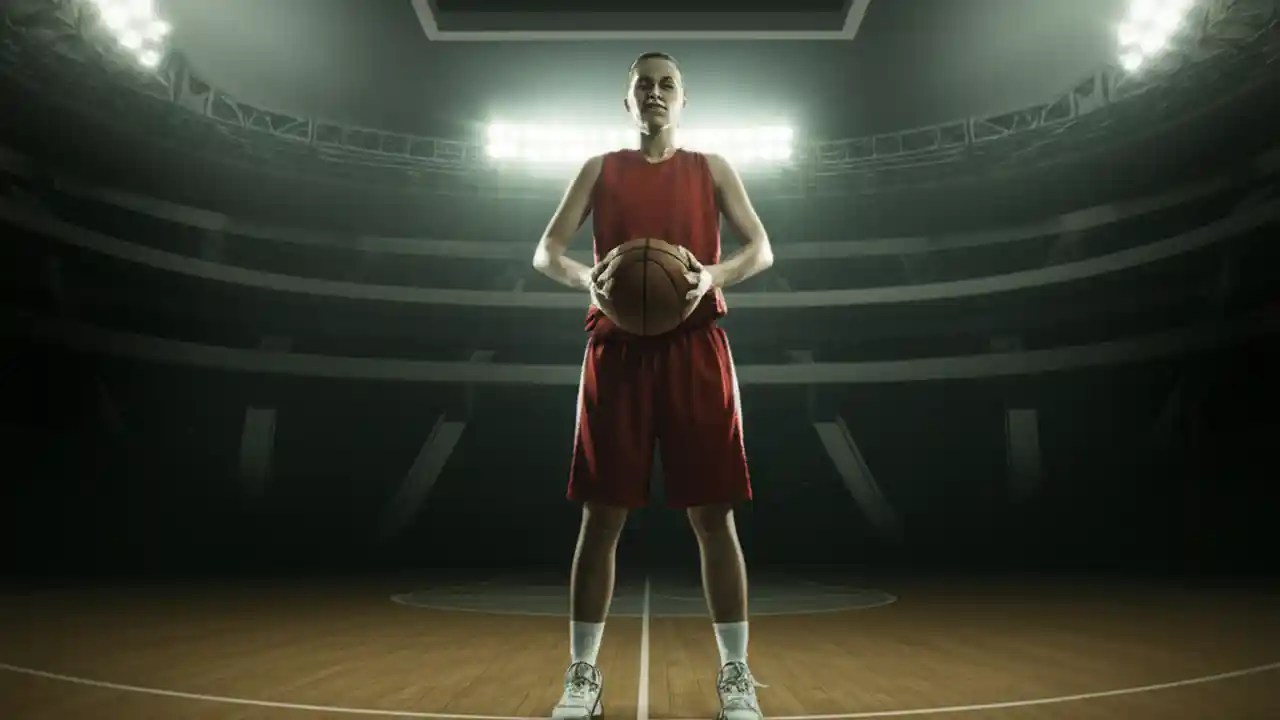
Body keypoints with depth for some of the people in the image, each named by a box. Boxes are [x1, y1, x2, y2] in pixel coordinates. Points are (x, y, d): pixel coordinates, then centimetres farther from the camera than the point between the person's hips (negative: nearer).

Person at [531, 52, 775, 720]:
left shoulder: (712, 169, 14)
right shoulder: (600, 169, 14)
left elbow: (760, 248, 5)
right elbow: (545, 251, 6)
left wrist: (714, 275, -17)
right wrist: (585, 277, -17)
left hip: (696, 351, 0)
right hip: (617, 351, 0)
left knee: (714, 516, 0)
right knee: (601, 516, 1)